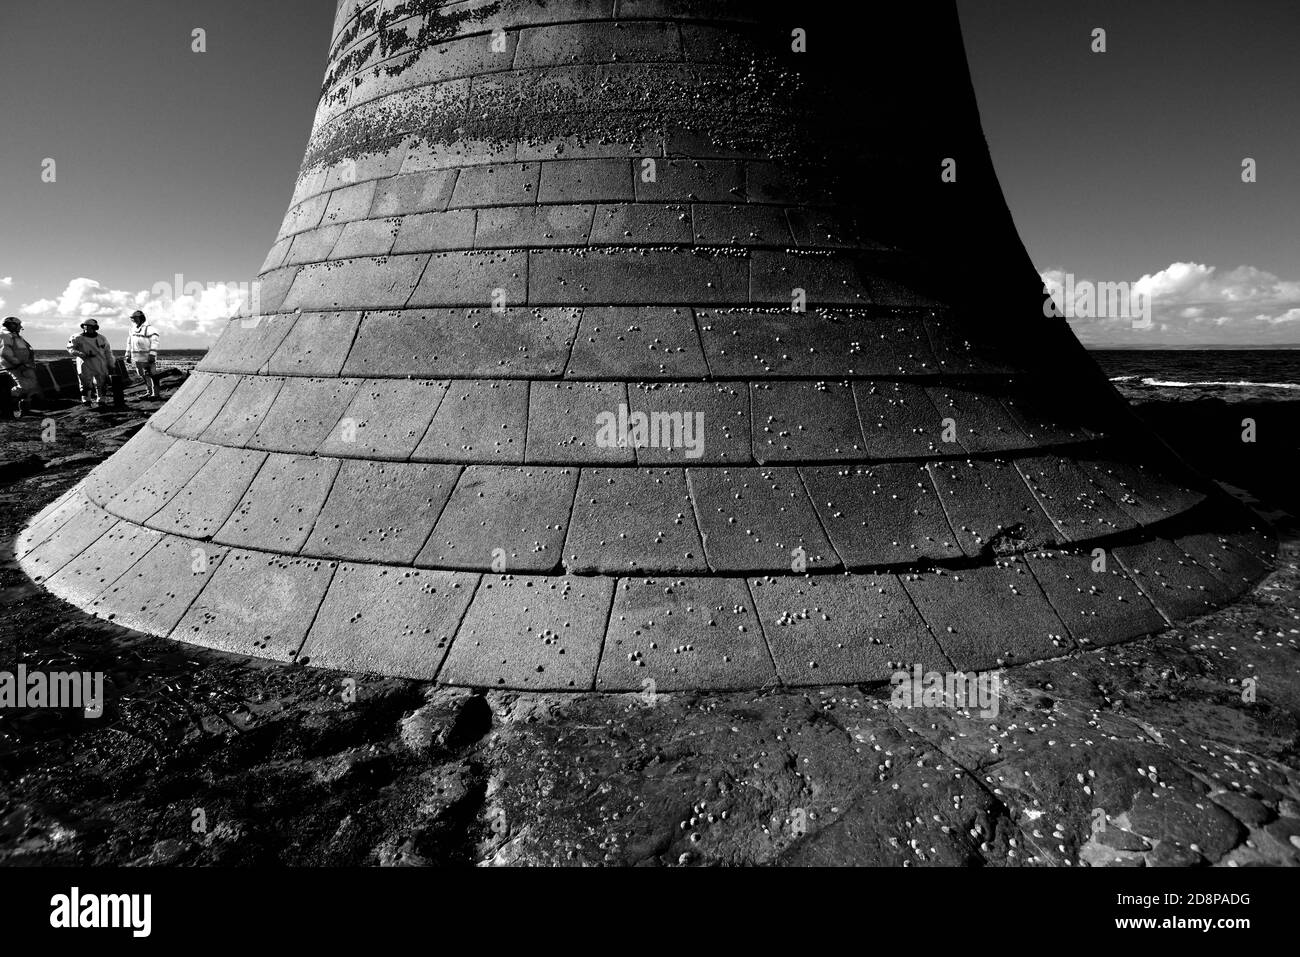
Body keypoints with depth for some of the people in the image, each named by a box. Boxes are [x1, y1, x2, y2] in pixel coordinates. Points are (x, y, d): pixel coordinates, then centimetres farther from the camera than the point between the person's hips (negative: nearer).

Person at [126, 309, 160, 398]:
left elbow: (154, 343, -14)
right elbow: (129, 343, 22)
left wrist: (152, 355, -20)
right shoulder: (132, 330, 16)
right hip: (137, 358, 7)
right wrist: (128, 355, 18)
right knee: (143, 376, 9)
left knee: (150, 375, -6)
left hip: (147, 357, -7)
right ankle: (149, 392, 17)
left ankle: (155, 393, -3)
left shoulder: (150, 329, -7)